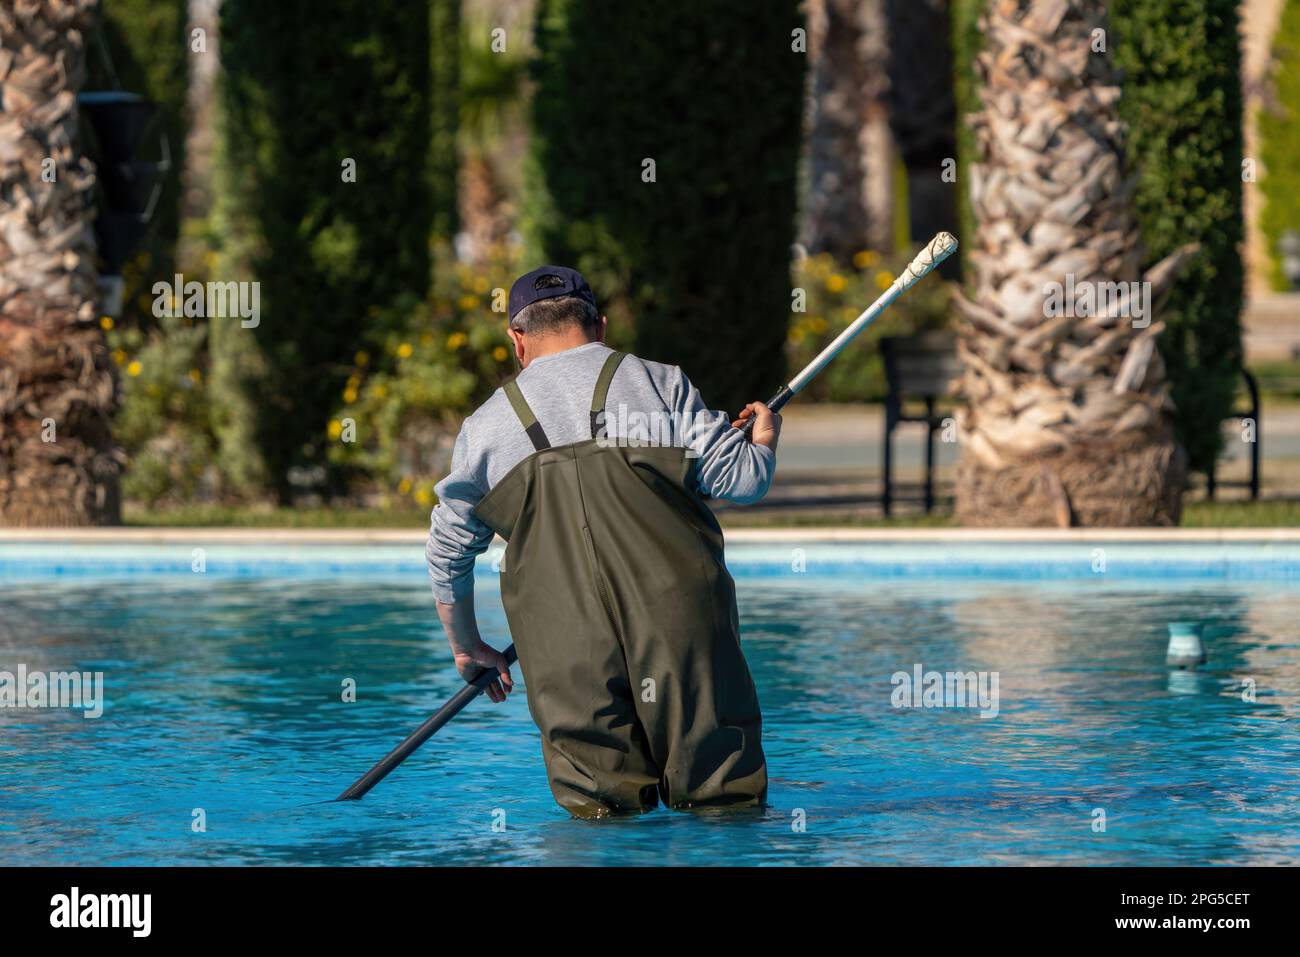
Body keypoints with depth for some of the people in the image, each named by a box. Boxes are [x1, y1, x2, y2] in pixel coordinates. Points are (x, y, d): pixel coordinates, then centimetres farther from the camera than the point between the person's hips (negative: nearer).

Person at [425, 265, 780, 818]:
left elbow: (447, 551, 23)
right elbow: (741, 480, 5)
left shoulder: (487, 424, 16)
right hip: (678, 618, -1)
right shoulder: (660, 385, 9)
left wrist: (468, 649, 37)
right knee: (726, 800, 3)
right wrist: (763, 441, 29)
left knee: (599, 810, 5)